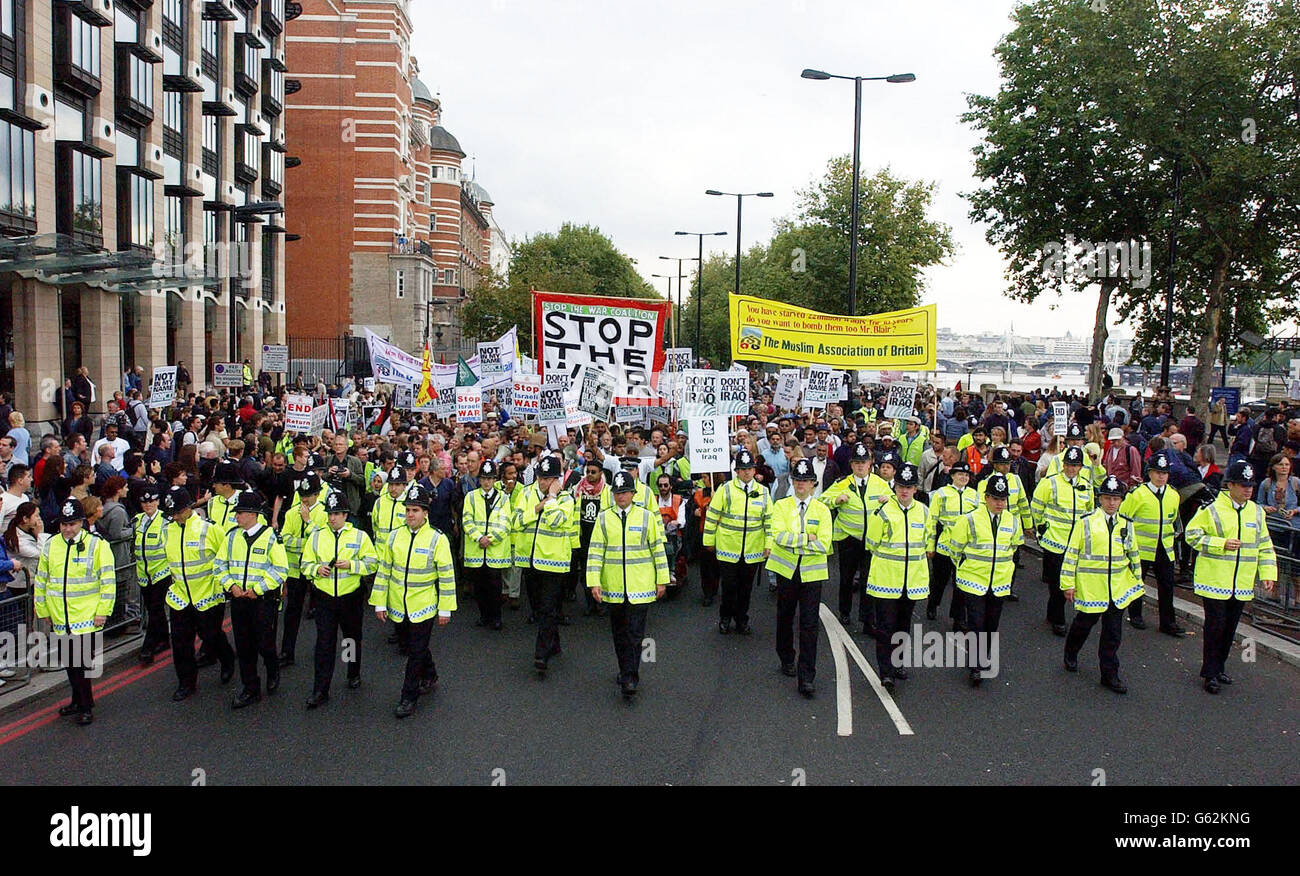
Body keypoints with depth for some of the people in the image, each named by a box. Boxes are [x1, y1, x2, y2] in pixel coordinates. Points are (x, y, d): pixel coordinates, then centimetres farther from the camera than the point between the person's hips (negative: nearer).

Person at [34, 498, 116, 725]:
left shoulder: (97, 544, -8)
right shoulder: (50, 545, 5)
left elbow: (108, 581, -8)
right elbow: (41, 580, 14)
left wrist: (103, 611, -11)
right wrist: (43, 610, 13)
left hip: (87, 617, -5)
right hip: (61, 618, 5)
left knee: (81, 662, -5)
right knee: (70, 663, 15)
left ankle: (85, 706, 9)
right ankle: (80, 701, 30)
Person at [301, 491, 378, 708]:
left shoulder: (359, 536, -2)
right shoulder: (316, 536, 3)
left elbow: (372, 563, -3)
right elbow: (305, 564, 8)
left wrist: (351, 565, -18)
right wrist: (317, 569, -13)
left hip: (351, 597, 0)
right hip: (325, 598, 0)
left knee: (352, 639, 16)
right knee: (324, 643, -3)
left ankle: (354, 675, 38)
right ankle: (320, 691, 1)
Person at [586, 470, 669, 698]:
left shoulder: (646, 516, 1)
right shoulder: (604, 518, 3)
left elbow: (658, 549, 4)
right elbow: (595, 551, 1)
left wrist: (662, 580, 3)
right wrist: (594, 582, -7)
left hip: (640, 587, -2)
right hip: (613, 588, 2)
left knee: (635, 634, -5)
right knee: (619, 634, 13)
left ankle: (629, 679, -4)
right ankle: (625, 671, 29)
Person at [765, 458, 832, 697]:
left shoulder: (822, 510, 1)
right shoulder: (781, 506, 1)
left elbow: (824, 544, -11)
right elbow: (778, 536, -14)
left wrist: (793, 541, -13)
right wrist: (807, 538, -16)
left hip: (812, 572, -1)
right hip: (786, 570, 1)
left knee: (809, 625, -5)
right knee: (785, 618, 14)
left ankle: (806, 678, -4)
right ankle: (787, 661, 36)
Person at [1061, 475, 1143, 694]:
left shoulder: (1126, 525, 6)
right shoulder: (1086, 523, -6)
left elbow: (1134, 555, 18)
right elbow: (1071, 553, -5)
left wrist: (1137, 581, 19)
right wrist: (1068, 584, -7)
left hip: (1118, 589, 3)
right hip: (1090, 588, -3)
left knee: (1113, 634, 5)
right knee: (1084, 624, 12)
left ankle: (1110, 674, 15)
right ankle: (1070, 655, 39)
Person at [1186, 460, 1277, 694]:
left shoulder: (1256, 512, 7)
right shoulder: (1211, 509, -9)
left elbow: (1265, 545, 14)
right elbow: (1192, 535, -9)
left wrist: (1267, 573, 4)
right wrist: (1221, 544, -20)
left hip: (1241, 585, 5)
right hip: (1214, 581, -5)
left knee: (1230, 628, 13)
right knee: (1215, 627, -3)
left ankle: (1219, 667, 29)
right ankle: (1210, 674, 6)